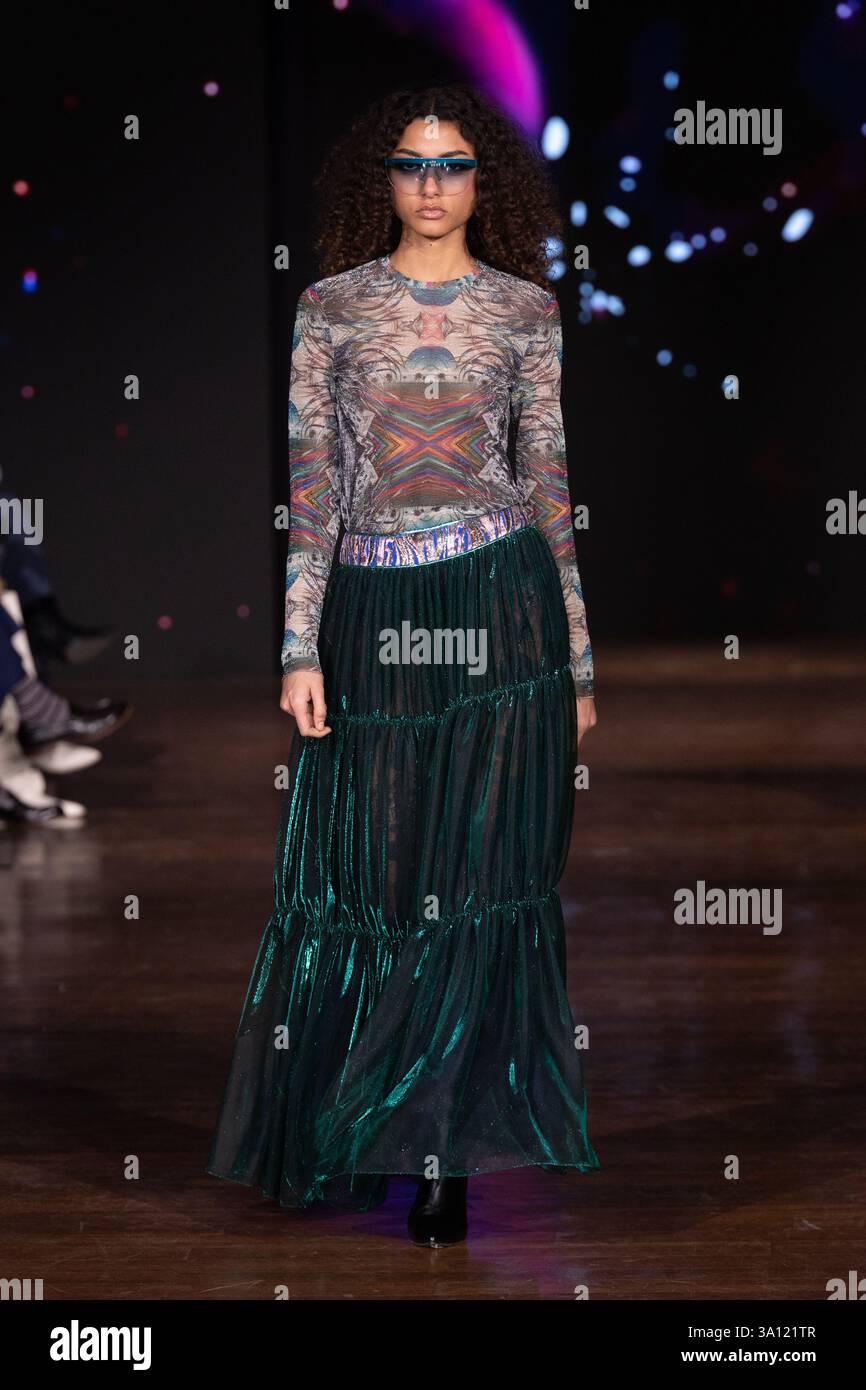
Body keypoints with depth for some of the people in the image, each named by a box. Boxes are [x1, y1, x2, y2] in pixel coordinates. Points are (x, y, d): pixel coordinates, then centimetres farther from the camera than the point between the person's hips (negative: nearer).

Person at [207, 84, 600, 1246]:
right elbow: (310, 483, 2)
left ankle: (456, 1159, 10)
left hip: (501, 609, 0)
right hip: (373, 618, 0)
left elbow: (549, 483, 8)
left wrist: (580, 661, 7)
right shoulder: (332, 307, 6)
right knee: (363, 881, 3)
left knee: (484, 889, 0)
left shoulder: (527, 309, 7)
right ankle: (364, 1140, 20)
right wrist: (301, 648, -5)